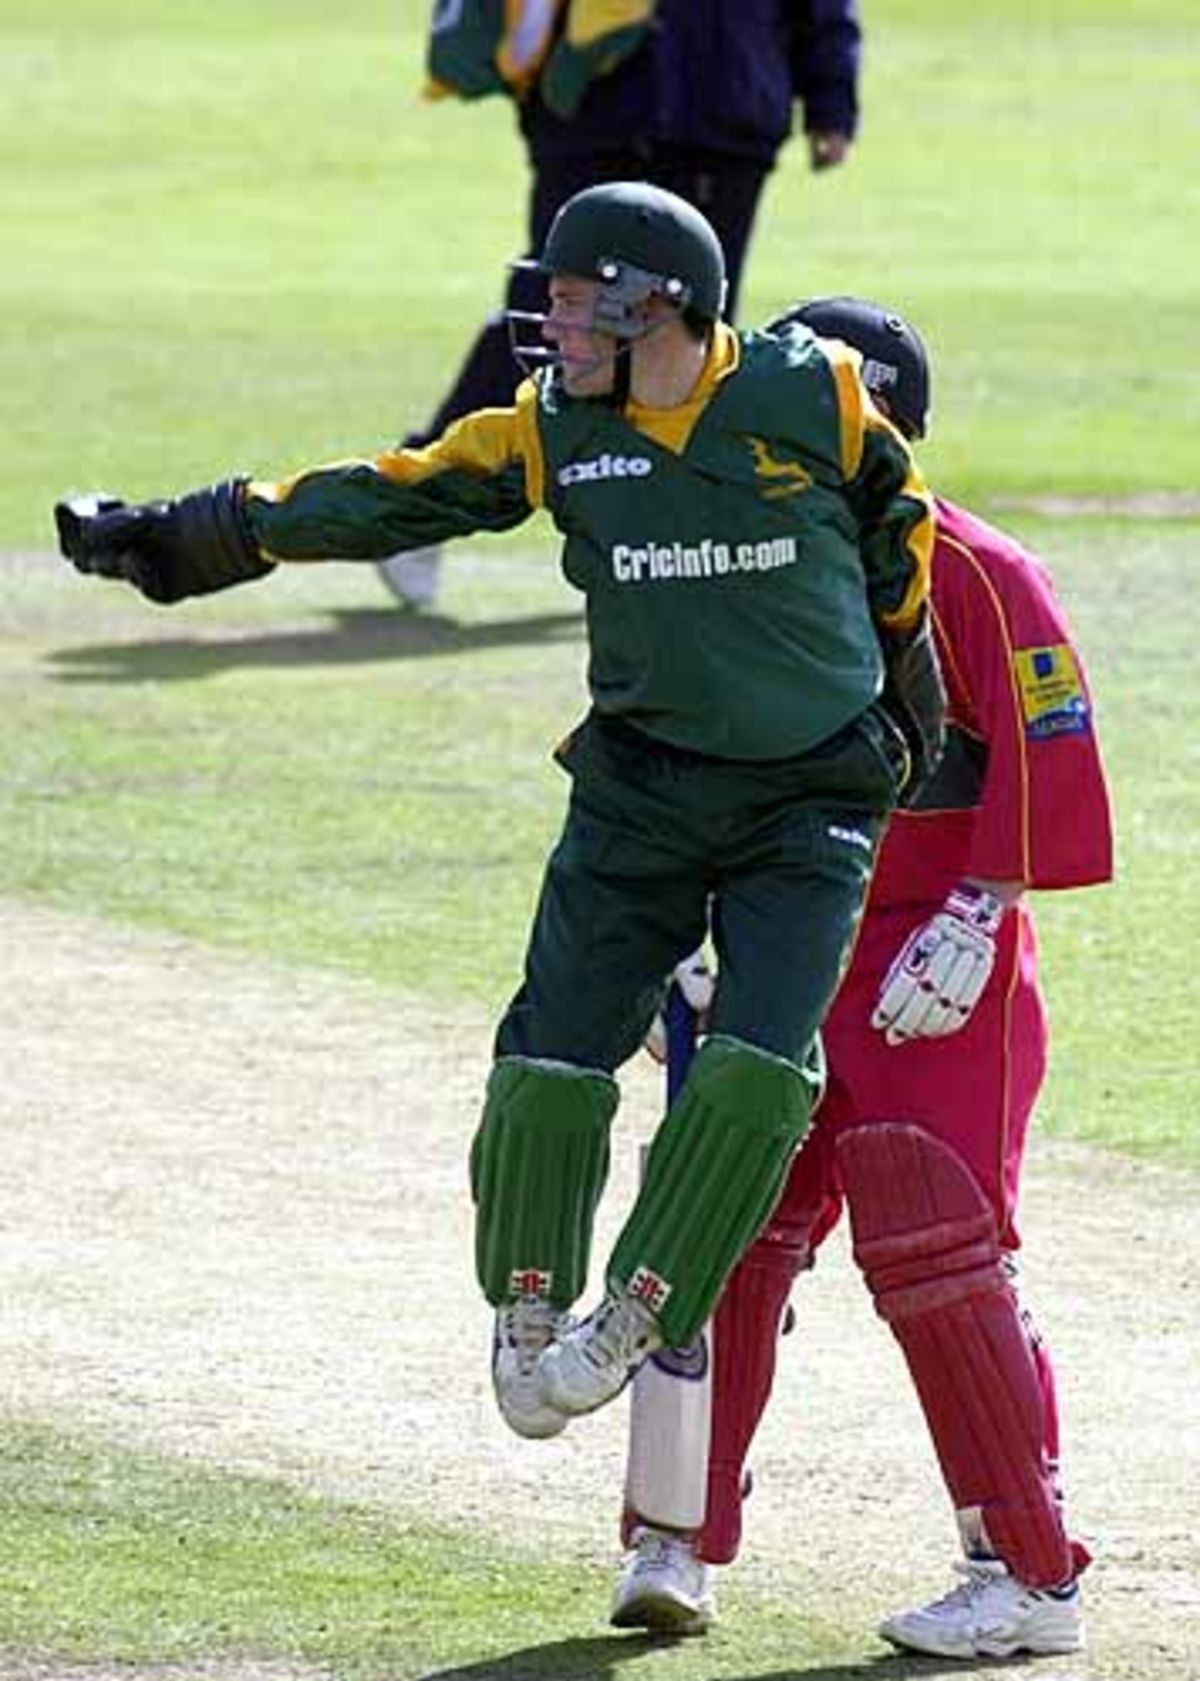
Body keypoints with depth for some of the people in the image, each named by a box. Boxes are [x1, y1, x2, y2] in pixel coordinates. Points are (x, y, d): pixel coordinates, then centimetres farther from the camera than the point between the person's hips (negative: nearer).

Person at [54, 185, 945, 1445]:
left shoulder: (814, 397, -8)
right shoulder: (555, 428, -1)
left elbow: (898, 528, 9)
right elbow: (384, 499, 1)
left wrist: (904, 696, 19)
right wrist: (181, 540, -2)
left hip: (812, 798, -3)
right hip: (637, 789, 3)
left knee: (756, 1074, -18)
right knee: (553, 1059, -5)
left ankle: (634, 1321, -6)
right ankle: (530, 1307, 17)